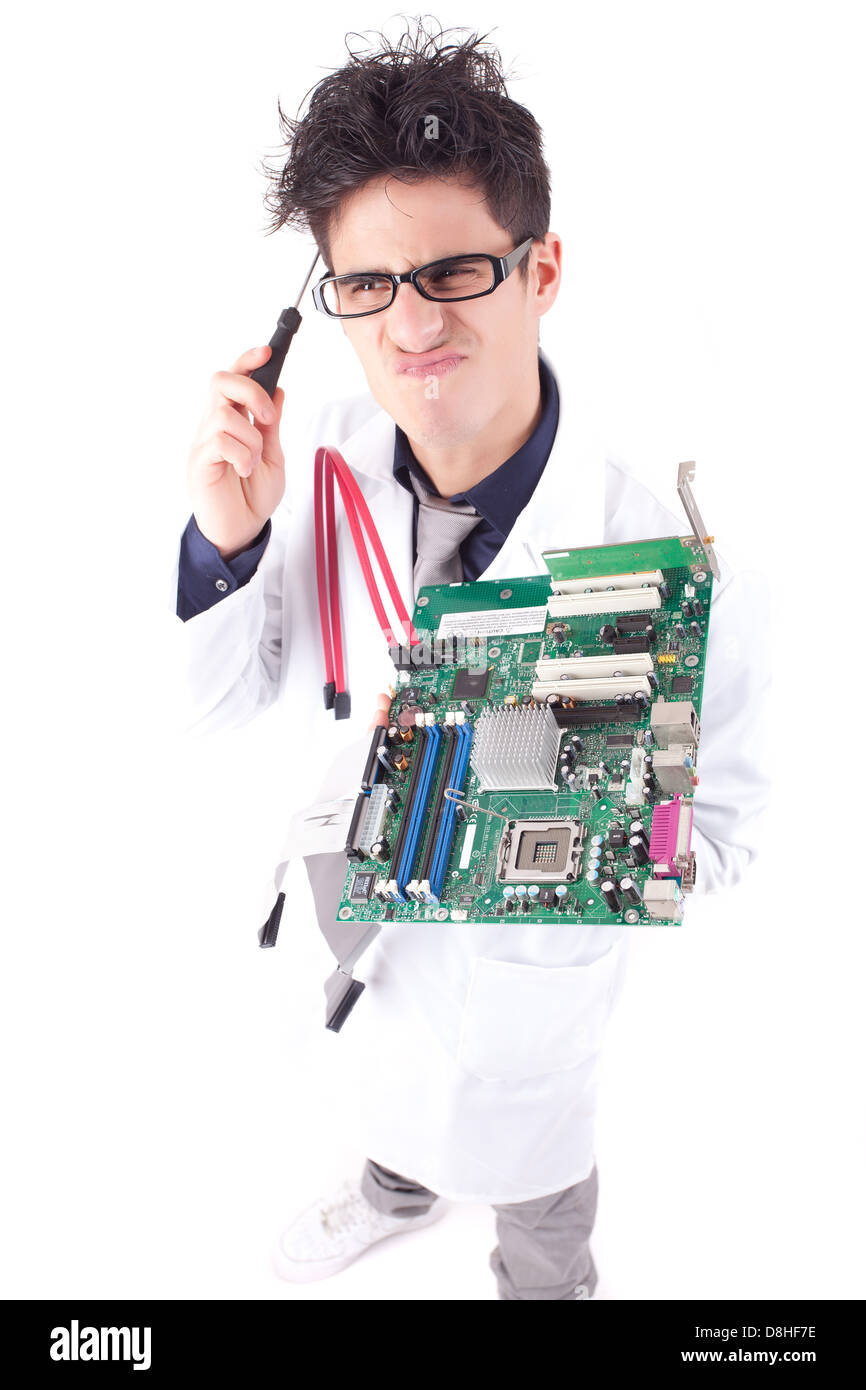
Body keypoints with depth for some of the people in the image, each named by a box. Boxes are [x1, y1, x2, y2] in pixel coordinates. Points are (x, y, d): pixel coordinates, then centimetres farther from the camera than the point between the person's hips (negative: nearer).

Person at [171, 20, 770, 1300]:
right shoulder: (327, 456, -20)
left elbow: (715, 835, -21)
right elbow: (217, 701, -11)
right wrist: (226, 540, -30)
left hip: (517, 967, -4)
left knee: (524, 1169, 29)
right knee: (387, 1079, 37)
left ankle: (547, 1284, 65)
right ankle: (401, 1189, 73)